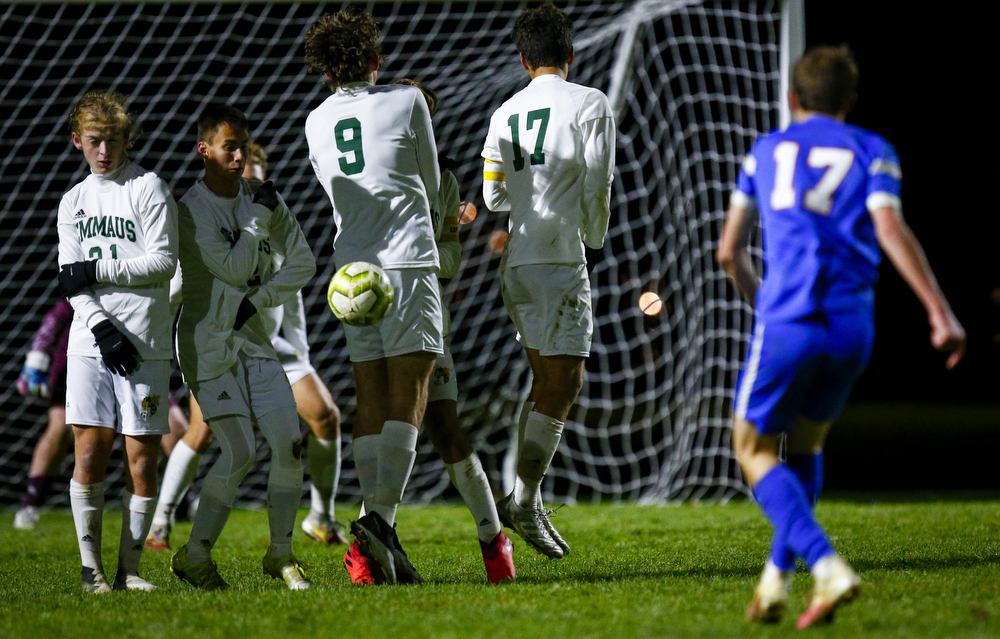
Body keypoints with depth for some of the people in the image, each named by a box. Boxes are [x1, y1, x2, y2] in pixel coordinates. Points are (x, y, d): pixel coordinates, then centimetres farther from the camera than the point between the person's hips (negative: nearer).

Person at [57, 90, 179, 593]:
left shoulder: (149, 189, 2)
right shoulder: (74, 201, 15)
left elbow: (163, 262, -7)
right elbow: (70, 281, 7)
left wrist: (96, 272, -10)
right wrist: (102, 325, -9)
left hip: (145, 344, -3)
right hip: (91, 341, 3)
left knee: (142, 461, -3)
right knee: (89, 452, -7)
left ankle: (129, 566, 7)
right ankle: (90, 565, 2)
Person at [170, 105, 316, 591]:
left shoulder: (261, 197, 7)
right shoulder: (191, 209, -11)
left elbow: (303, 262, 7)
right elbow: (235, 270, -16)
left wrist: (257, 300, -6)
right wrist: (257, 217, -12)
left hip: (252, 339, 6)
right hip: (207, 344, -5)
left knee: (289, 443, -5)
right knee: (239, 451, -14)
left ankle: (280, 554, 8)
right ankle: (195, 555, -1)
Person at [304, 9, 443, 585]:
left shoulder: (317, 123, 12)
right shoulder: (407, 101, 1)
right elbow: (430, 184, 12)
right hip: (408, 261, -4)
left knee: (372, 404, 5)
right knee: (408, 401, -8)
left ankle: (377, 537, -1)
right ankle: (382, 517, -23)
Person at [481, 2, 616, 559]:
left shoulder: (505, 113, 11)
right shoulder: (591, 105, -3)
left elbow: (493, 195, 12)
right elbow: (598, 187, -7)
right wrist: (594, 237, 12)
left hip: (516, 261, 6)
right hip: (561, 259, -6)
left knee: (549, 380, 15)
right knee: (563, 382, -6)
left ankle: (524, 497, 10)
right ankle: (525, 499, -13)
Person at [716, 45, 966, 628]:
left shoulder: (767, 150, 18)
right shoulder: (873, 152, 12)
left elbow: (729, 251, 20)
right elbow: (891, 229, -6)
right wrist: (940, 311, -11)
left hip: (787, 321, -2)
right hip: (853, 324, 2)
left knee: (754, 448, 8)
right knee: (805, 445, 23)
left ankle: (827, 568, -14)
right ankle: (776, 581, 18)